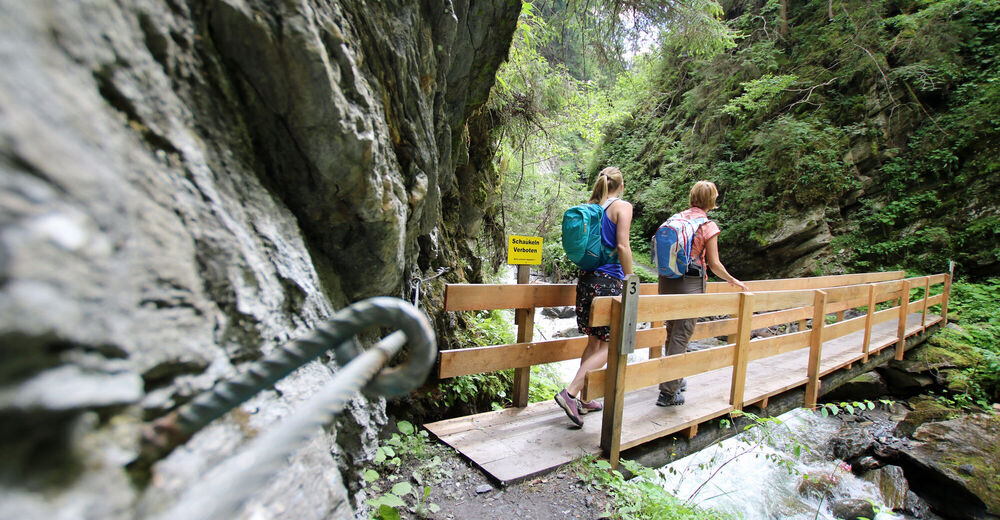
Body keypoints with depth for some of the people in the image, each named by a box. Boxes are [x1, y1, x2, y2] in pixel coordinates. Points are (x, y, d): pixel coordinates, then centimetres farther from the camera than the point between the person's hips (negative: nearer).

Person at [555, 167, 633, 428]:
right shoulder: (622, 207, -4)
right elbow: (622, 246, -14)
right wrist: (630, 282, -8)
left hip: (587, 278, 7)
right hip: (609, 281, -7)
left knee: (594, 342, 16)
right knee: (609, 346, 2)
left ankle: (584, 400, 22)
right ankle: (570, 392, -7)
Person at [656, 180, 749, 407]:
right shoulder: (708, 225, -8)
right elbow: (714, 264, -6)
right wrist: (733, 281, 10)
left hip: (666, 280, 6)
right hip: (690, 284, -6)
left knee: (672, 333, 19)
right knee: (680, 337, 0)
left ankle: (675, 381, 36)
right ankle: (668, 392, 4)